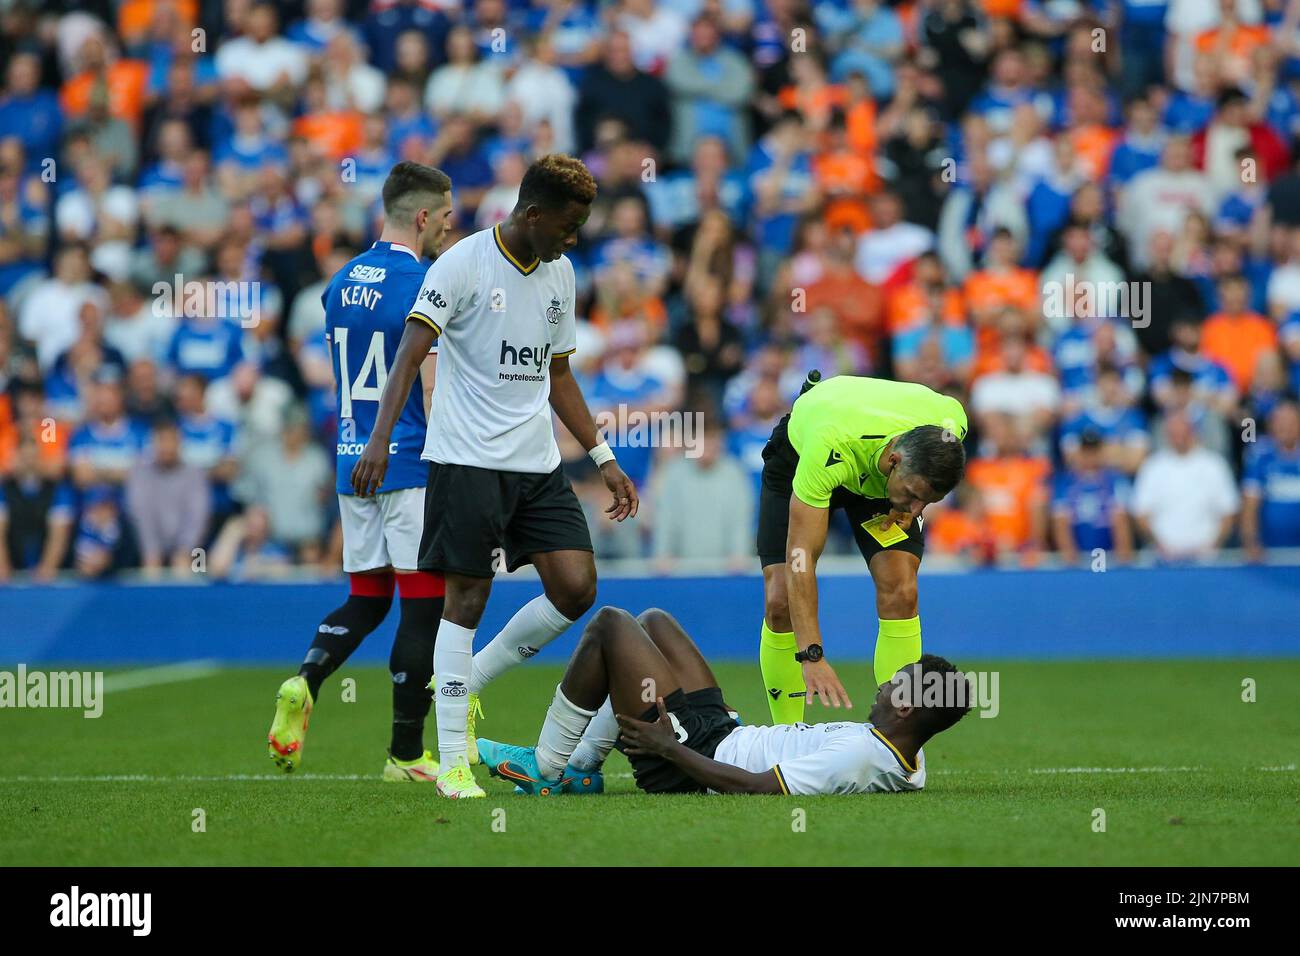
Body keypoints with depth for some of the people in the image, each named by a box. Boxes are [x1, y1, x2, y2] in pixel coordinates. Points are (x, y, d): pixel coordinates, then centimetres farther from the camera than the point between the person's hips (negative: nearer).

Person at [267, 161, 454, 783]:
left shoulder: (341, 283, 11)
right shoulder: (426, 286, -12)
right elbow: (437, 394, -16)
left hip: (352, 464, 7)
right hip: (413, 467, -7)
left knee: (366, 598, 15)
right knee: (424, 604, 1)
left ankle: (304, 683, -11)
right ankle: (406, 754, 4)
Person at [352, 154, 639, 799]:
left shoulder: (558, 274, 14)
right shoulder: (463, 265, -8)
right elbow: (410, 353, -14)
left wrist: (604, 459, 20)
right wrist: (380, 438, -25)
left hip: (539, 464, 7)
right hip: (467, 458, -6)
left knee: (576, 588, -4)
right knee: (467, 596, -5)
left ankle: (467, 681, 16)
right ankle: (453, 761, 0)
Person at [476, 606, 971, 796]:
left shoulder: (857, 756, -35)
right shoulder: (910, 765, -7)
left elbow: (753, 786, -33)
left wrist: (670, 748, -24)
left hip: (690, 758, -9)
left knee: (609, 624, -2)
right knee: (652, 621, 21)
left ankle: (545, 768, 13)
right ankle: (580, 767, 25)